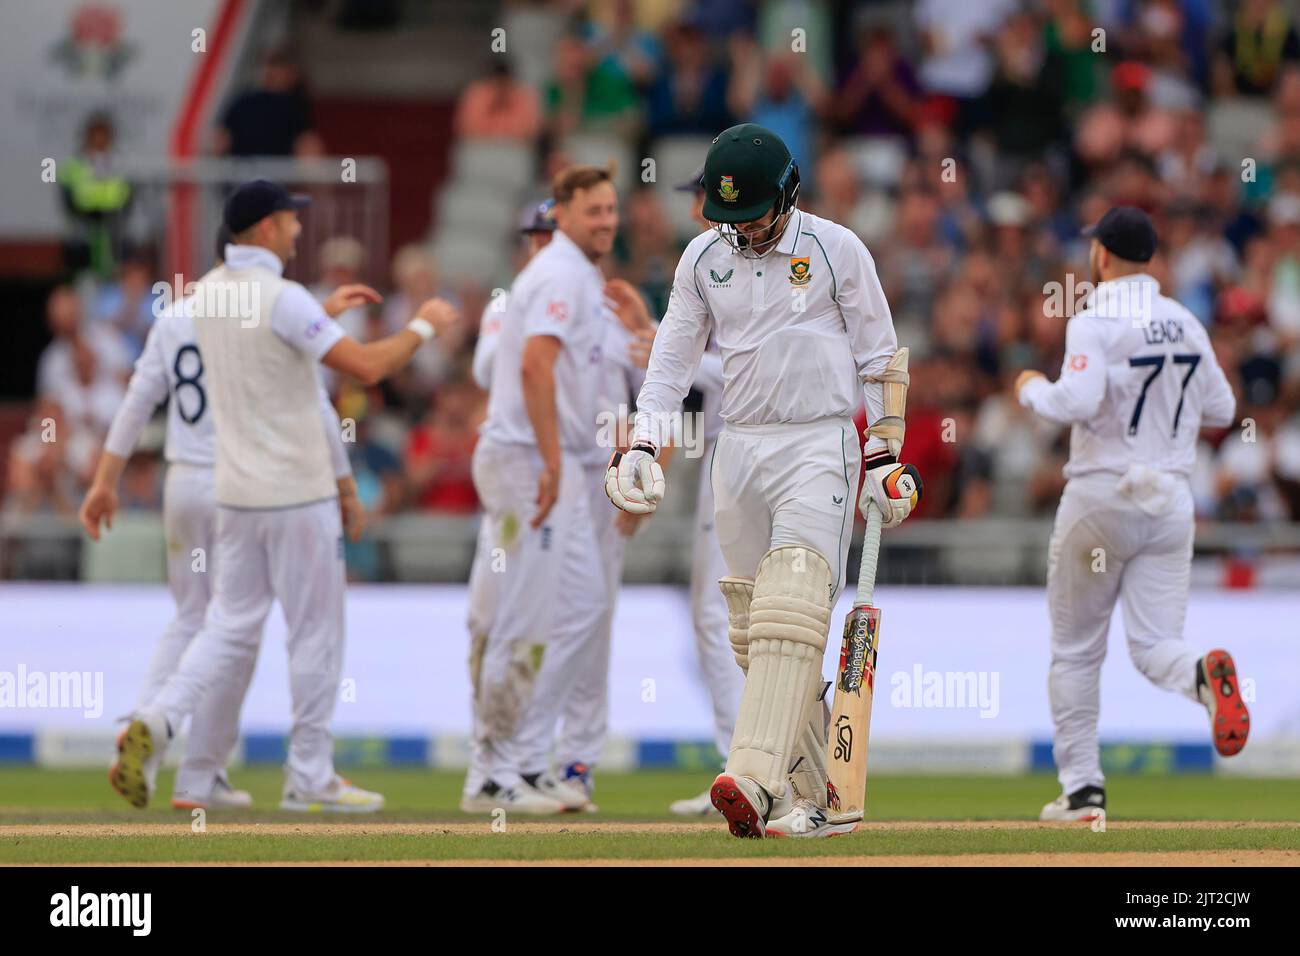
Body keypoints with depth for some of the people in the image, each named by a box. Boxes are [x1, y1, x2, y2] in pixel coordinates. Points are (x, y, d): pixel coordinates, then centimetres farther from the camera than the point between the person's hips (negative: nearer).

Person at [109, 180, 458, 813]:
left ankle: (157, 719, -12)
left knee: (231, 628, 11)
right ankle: (309, 778, 8)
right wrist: (423, 326, -5)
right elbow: (367, 366, -20)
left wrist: (325, 312, 30)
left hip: (235, 492, 7)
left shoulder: (209, 294, 7)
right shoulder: (283, 299, -18)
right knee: (316, 634, 4)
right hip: (297, 496, -7)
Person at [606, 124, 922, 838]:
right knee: (750, 631, 2)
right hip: (737, 451, 5)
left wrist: (886, 457, -3)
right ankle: (820, 798, 7)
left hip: (820, 447, -5)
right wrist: (642, 444, 0)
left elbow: (880, 356, 2)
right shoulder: (703, 258, 9)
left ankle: (754, 781, -32)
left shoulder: (836, 249, -2)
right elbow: (673, 355, 13)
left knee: (791, 612, -19)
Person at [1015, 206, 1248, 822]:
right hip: (1171, 498, 5)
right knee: (1154, 647, 1)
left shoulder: (1095, 323, -11)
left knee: (1075, 651, 9)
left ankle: (1082, 788, 9)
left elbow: (1076, 403, -25)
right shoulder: (1186, 325, 8)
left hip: (1101, 498, -5)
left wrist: (1033, 389, -5)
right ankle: (1204, 676, -33)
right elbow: (1221, 408, 15)